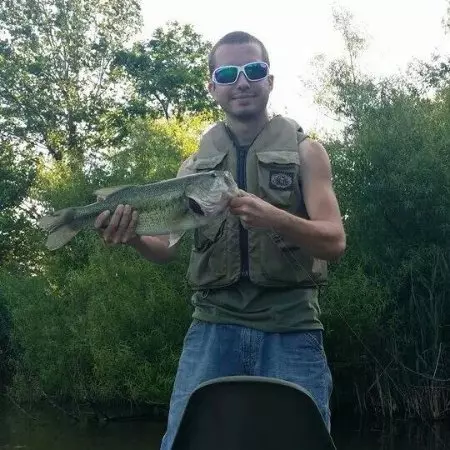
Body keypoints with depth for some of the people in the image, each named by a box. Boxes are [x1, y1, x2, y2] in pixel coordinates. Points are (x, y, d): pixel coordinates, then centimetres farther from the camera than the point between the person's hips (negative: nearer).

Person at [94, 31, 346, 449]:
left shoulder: (304, 150, 7)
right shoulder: (196, 163, 14)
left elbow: (334, 241, -4)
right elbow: (167, 247, 9)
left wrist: (274, 218, -23)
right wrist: (132, 235, -14)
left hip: (290, 326, -1)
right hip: (213, 324, 2)